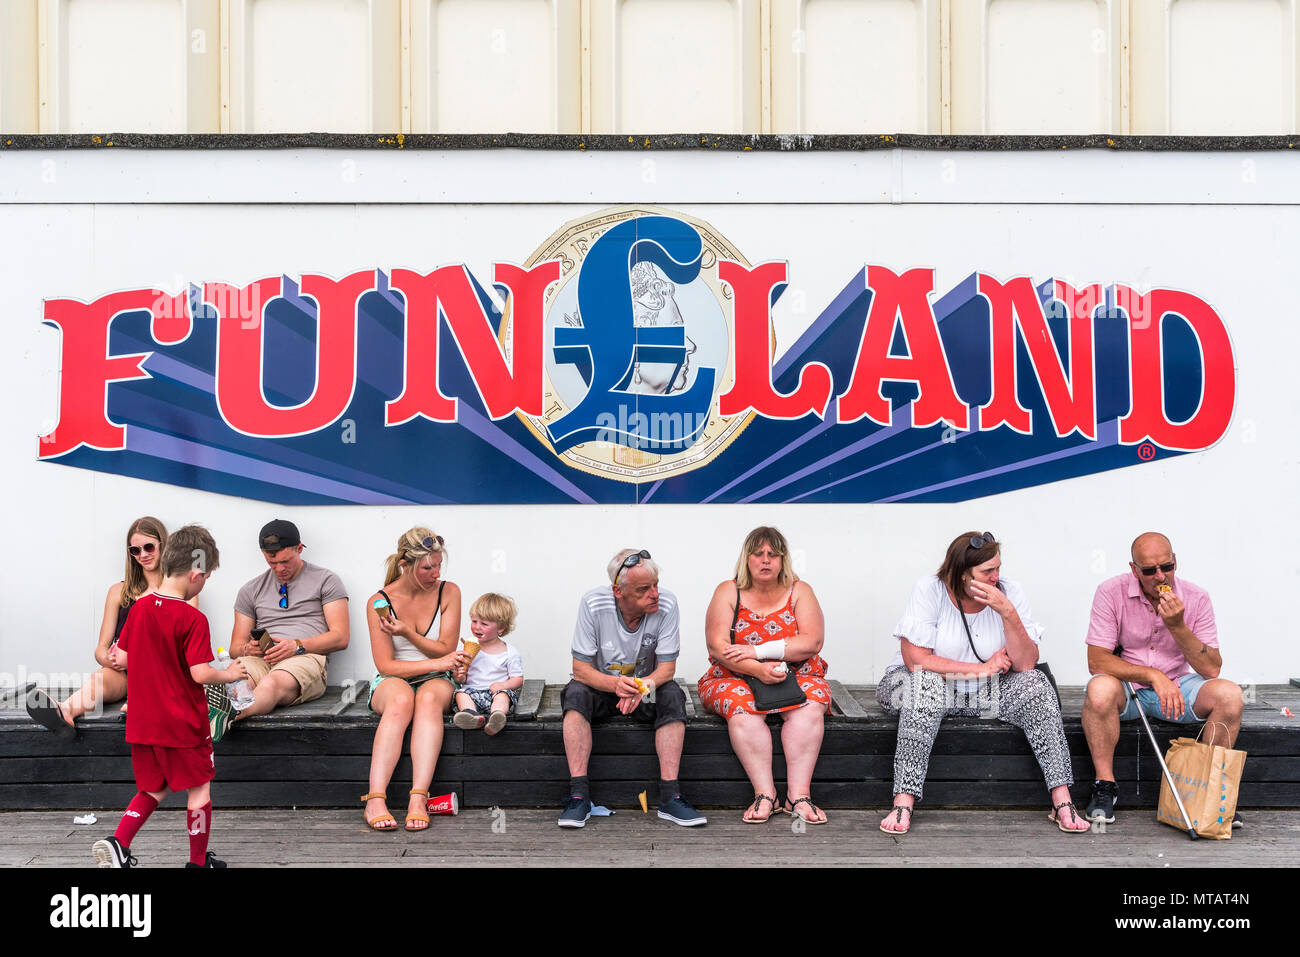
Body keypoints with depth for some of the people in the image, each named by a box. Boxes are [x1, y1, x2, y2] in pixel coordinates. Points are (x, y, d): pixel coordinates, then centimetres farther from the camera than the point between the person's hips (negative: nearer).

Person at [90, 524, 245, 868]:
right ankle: (199, 860, 20)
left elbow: (121, 657, 7)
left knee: (154, 789, 21)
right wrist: (229, 674, -3)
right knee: (199, 789, 11)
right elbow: (200, 673, -21)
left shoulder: (140, 607, 1)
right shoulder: (193, 619, -18)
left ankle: (118, 842, 6)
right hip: (183, 722, -6)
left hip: (143, 721, 6)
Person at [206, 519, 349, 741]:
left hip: (305, 659, -3)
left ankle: (229, 714, -68)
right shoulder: (251, 590, 24)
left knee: (274, 683, -40)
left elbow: (340, 638, 5)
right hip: (260, 659, 3)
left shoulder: (325, 580, 13)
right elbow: (235, 647, 24)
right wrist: (248, 649, -2)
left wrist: (298, 645, -11)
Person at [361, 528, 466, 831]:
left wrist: (407, 632, -15)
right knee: (401, 699, -38)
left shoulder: (448, 592, 0)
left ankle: (418, 798, -46)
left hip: (436, 680, 1)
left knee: (429, 698, -36)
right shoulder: (379, 602, -5)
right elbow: (385, 665, -9)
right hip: (391, 681, -1)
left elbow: (446, 650, -1)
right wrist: (436, 663, -17)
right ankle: (375, 800, -44)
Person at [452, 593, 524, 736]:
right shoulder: (469, 649, 13)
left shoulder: (510, 652, 4)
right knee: (461, 693, -26)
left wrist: (503, 685, -18)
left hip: (495, 692, -3)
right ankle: (471, 714, -53)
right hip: (473, 690, 3)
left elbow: (518, 679, 2)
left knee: (502, 695, -33)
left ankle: (496, 716, -61)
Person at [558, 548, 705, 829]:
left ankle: (670, 796, -27)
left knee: (672, 695, -29)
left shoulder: (666, 604, -20)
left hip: (645, 685, 1)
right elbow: (581, 669, -18)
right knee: (576, 693, -31)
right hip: (602, 685, 0)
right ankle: (579, 795, -29)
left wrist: (644, 685, -38)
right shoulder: (593, 604, -22)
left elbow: (666, 668, -15)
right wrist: (615, 684, -39)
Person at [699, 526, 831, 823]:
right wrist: (758, 669, -24)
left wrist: (757, 651, -17)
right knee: (741, 706, -33)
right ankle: (764, 793, -33)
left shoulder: (799, 591, 7)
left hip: (797, 677, 1)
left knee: (810, 706, -31)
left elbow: (811, 643, -8)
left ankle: (798, 794, -31)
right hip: (736, 679, -1)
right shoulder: (728, 592, 5)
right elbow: (717, 646, -8)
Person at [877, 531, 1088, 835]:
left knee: (1035, 683, -21)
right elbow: (915, 660, -23)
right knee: (925, 683, -36)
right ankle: (903, 803, -37)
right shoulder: (930, 590, -16)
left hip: (986, 694, 3)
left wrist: (1008, 613, -26)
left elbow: (1026, 665, -13)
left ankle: (1062, 801, -21)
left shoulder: (1009, 593, -7)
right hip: (929, 685, -3)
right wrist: (983, 669, -19)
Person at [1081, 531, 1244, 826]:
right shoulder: (1111, 592, -12)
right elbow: (1097, 660, -16)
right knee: (1100, 688, -37)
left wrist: (1177, 626, -23)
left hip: (1177, 686, 3)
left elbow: (1211, 669, -9)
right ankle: (1104, 787, -20)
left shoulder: (1195, 598, -6)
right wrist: (1153, 675, -27)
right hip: (1127, 686, -2)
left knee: (1229, 693, -25)